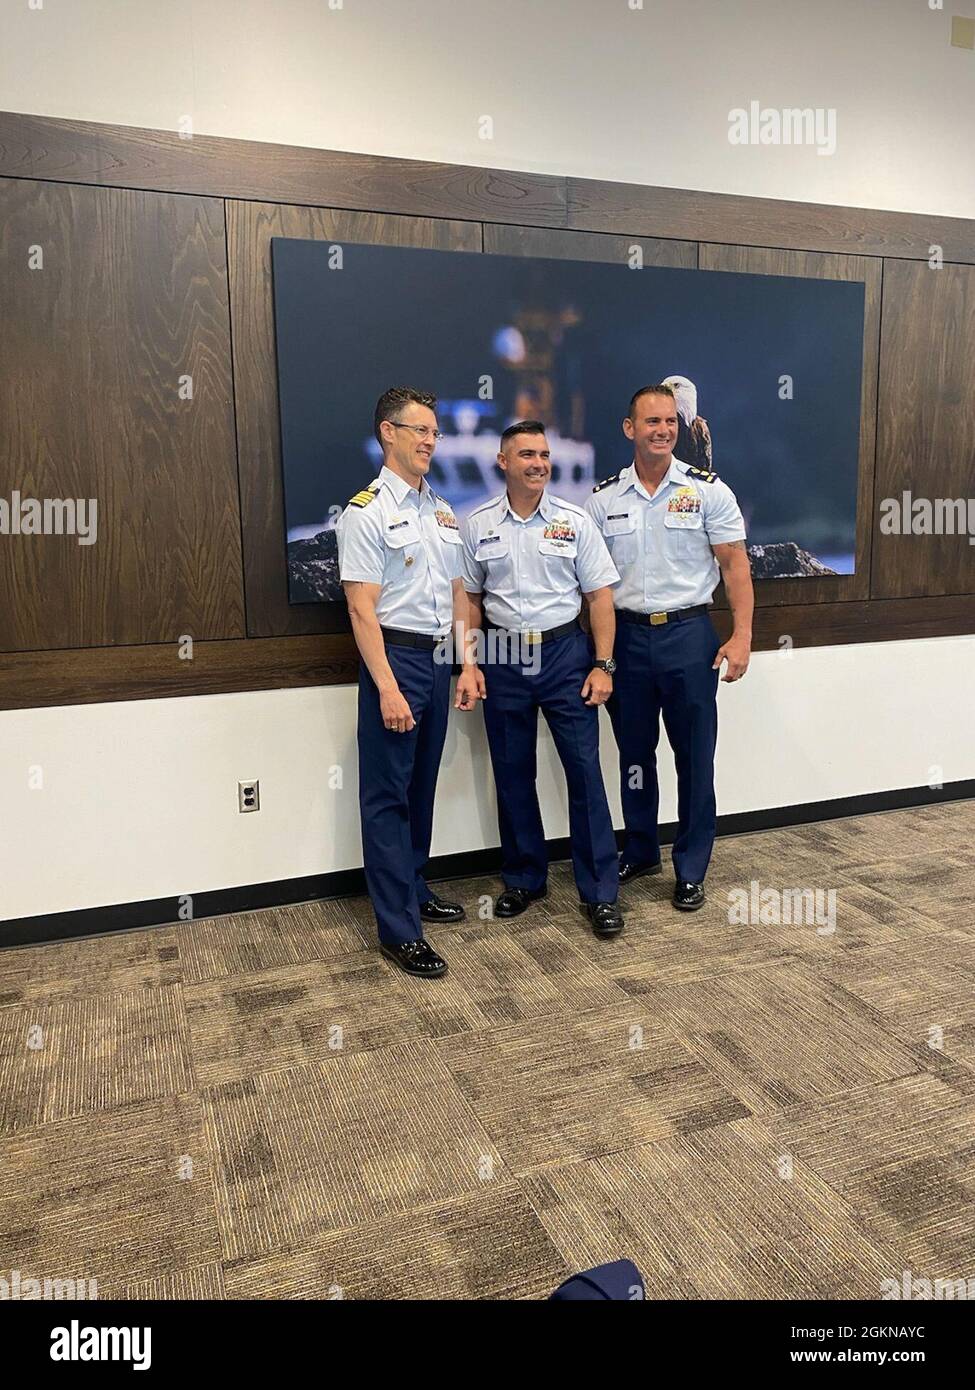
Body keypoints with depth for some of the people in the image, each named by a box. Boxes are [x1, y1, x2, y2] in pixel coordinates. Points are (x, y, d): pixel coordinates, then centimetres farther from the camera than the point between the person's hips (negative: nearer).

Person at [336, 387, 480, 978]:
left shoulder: (444, 511, 14)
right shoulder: (367, 512, -9)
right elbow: (362, 608, -15)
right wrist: (387, 688, -20)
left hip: (439, 659, 8)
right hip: (396, 658, -7)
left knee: (422, 788, 17)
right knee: (387, 797, -1)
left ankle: (413, 889, 33)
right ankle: (399, 930, 4)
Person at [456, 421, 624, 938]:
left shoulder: (575, 521, 0)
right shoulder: (478, 525, 3)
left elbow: (599, 595, 1)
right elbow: (469, 599, 8)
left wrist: (603, 665, -5)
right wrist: (469, 664, 1)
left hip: (565, 653, -1)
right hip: (502, 658, 2)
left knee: (585, 770, -1)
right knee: (512, 774, 10)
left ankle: (600, 892, 9)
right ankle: (523, 880, 26)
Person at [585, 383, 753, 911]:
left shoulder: (708, 490, -2)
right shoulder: (603, 499, 4)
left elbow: (735, 564, -3)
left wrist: (742, 636, -12)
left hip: (689, 635, -2)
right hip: (626, 636, 2)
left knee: (694, 757, 4)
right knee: (633, 753, 14)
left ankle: (691, 870, 18)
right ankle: (640, 853, 31)